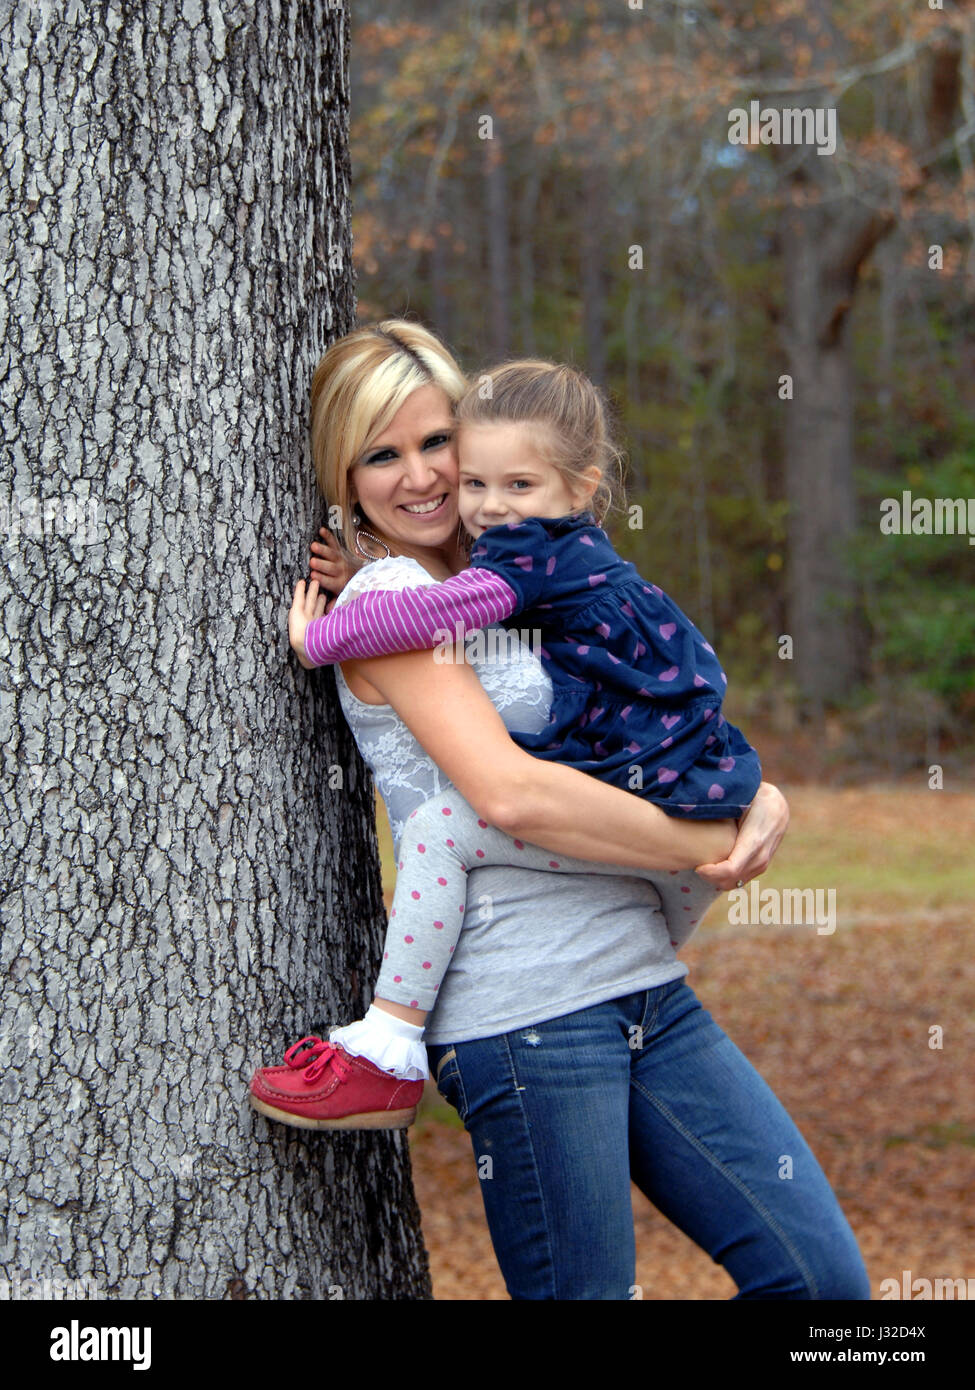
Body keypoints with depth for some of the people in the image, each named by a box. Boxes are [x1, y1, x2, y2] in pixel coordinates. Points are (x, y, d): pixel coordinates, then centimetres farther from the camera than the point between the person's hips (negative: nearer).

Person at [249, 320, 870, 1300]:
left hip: (646, 986, 8)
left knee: (823, 1276, 3)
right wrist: (713, 847, -10)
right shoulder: (388, 598, -6)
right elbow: (511, 793, -18)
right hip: (527, 1006, -8)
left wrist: (757, 798, 0)